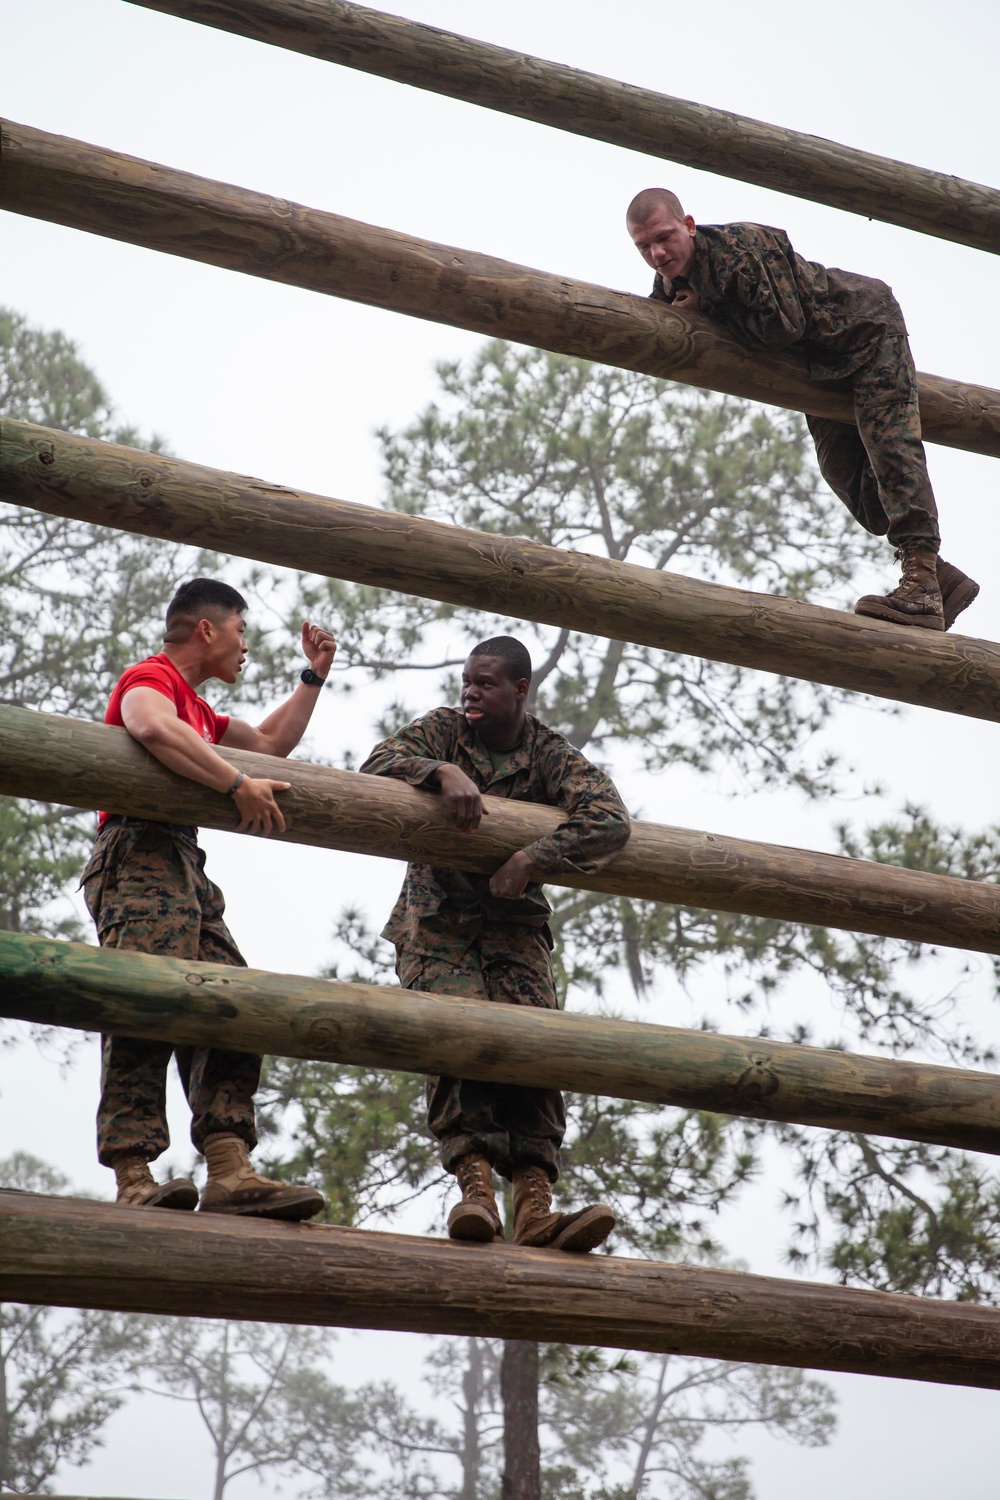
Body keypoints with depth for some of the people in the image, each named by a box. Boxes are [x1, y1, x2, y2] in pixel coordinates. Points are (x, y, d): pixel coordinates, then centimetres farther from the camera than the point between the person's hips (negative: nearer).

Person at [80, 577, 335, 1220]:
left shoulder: (199, 713, 33)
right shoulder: (150, 677, 1)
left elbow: (271, 743, 42)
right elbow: (152, 727, -23)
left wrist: (314, 677, 37)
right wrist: (239, 783, -22)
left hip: (185, 871, 10)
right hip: (143, 853, -10)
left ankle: (231, 1172, -12)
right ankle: (136, 1179, -31)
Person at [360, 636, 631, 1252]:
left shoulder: (551, 754, 2)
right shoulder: (443, 730, 6)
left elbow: (610, 819, -13)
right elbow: (379, 763, -10)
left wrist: (530, 861, -24)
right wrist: (445, 771, -28)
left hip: (515, 920, 1)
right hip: (438, 917, -1)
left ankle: (536, 1205, -29)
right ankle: (476, 1184, -35)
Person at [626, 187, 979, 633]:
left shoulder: (744, 246, -33)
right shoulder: (669, 283, -7)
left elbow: (784, 327, -34)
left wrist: (707, 308, -27)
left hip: (865, 322, -9)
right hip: (822, 356, 9)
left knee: (888, 441, -21)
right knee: (842, 467, 2)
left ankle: (921, 585, -28)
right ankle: (941, 578, 5)